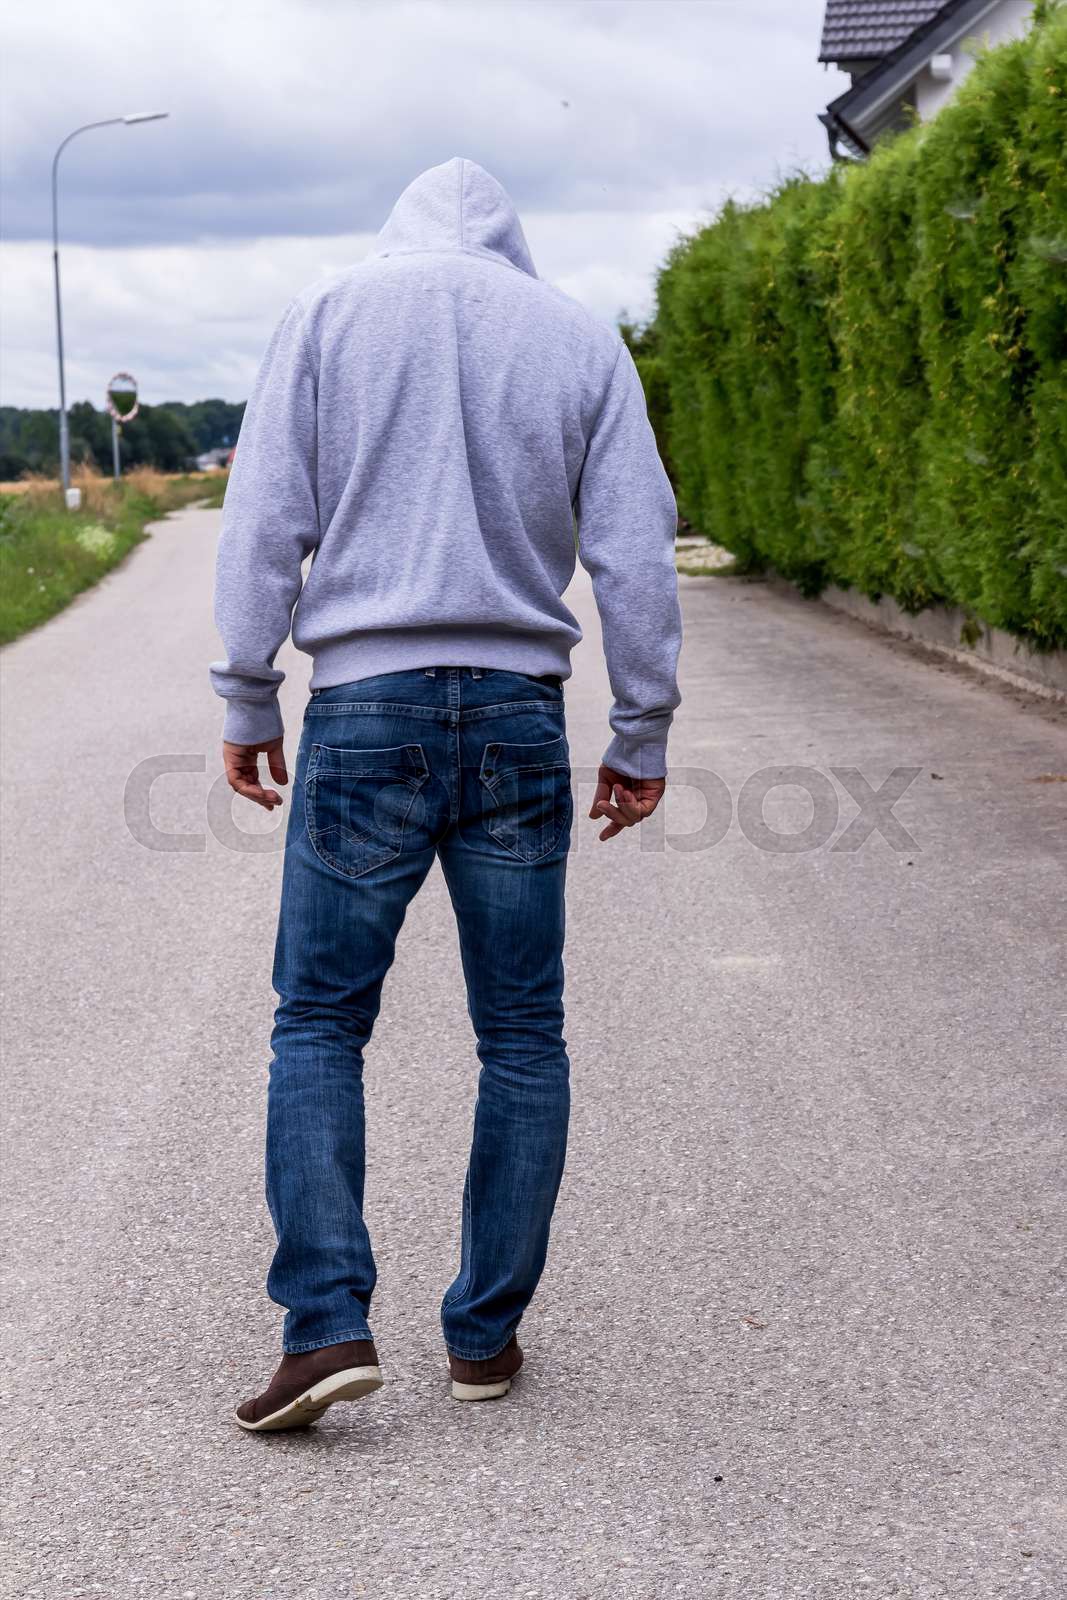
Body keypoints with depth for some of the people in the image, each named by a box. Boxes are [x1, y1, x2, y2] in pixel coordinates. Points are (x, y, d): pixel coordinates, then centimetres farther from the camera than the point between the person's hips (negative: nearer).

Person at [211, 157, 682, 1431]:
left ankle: (327, 1321, -4)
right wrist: (643, 738, 10)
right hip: (520, 717, 2)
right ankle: (486, 1333, 14)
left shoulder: (330, 312, 7)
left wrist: (248, 704, 5)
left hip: (364, 711, -1)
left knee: (318, 1023, 7)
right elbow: (634, 553, 5)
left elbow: (266, 522, 0)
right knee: (522, 1037, 9)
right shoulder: (580, 337, 10)